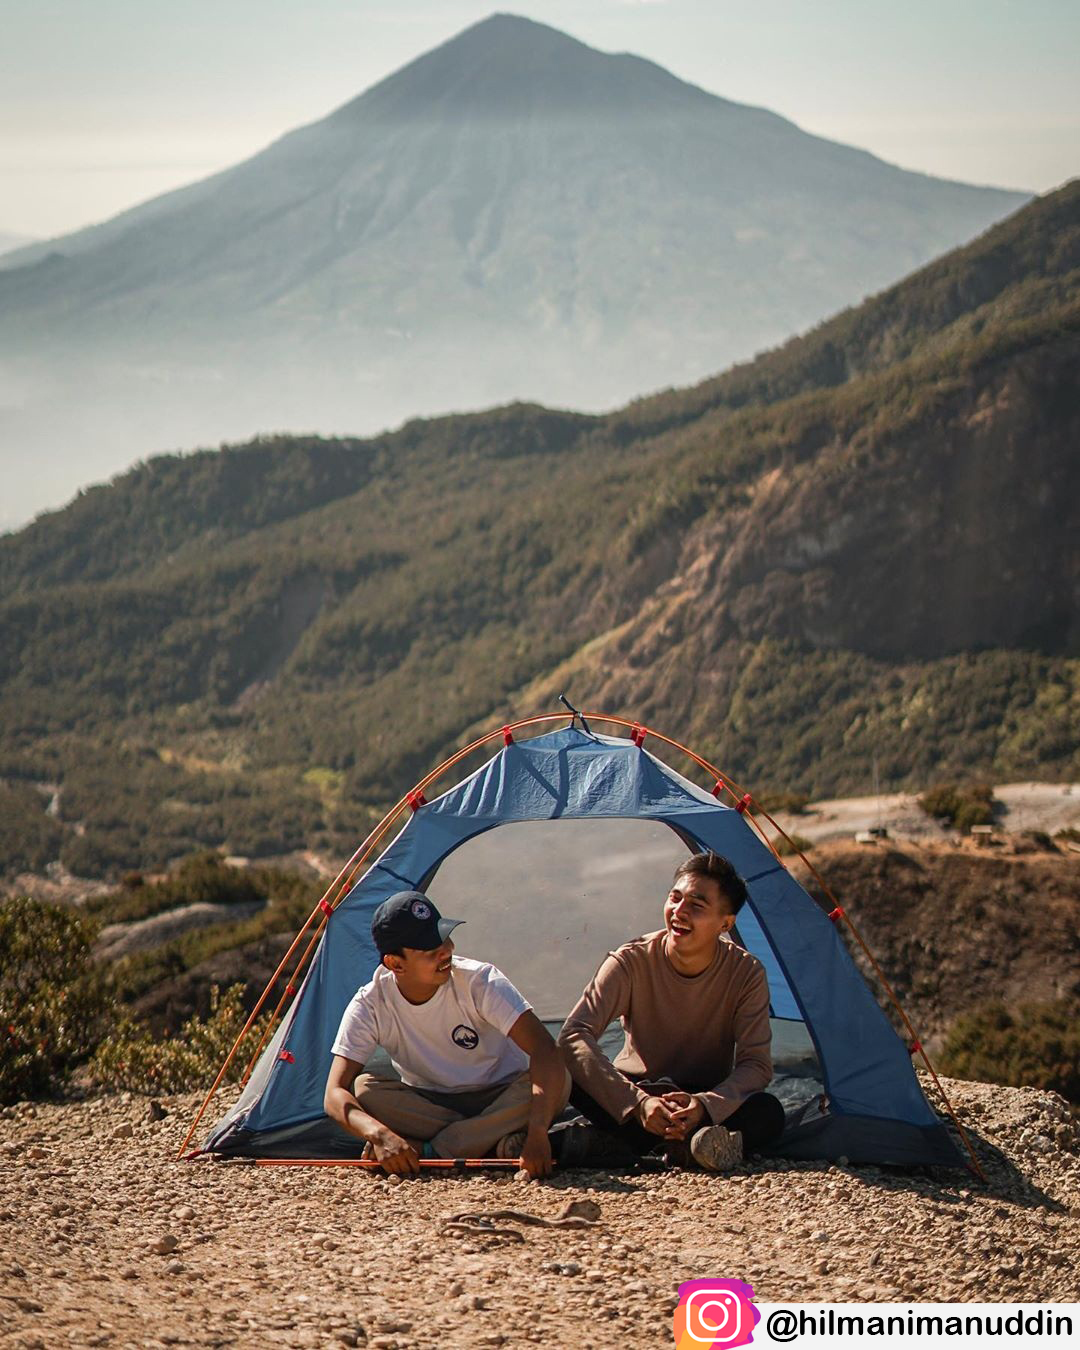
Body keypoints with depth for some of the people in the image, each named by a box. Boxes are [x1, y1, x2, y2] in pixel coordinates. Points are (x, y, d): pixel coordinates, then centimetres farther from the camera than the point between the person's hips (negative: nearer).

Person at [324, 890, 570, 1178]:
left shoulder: (479, 980, -23)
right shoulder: (370, 1005, -19)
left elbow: (545, 1052, -32)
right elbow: (335, 1094, -25)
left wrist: (537, 1134, -49)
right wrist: (381, 1135, -47)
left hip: (499, 1103, -1)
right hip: (426, 1106, 1)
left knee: (557, 1080, -32)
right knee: (363, 1088, -28)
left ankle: (427, 1152, -30)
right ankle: (499, 1144, -27)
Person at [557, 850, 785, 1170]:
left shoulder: (747, 973, -13)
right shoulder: (631, 961, -17)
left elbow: (756, 1064, -17)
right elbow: (574, 1036, -28)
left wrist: (707, 1105, -39)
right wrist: (638, 1103, -41)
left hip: (704, 1101, 0)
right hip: (635, 1092, 0)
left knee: (769, 1114, -31)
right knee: (568, 1075, -33)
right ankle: (684, 1143, -41)